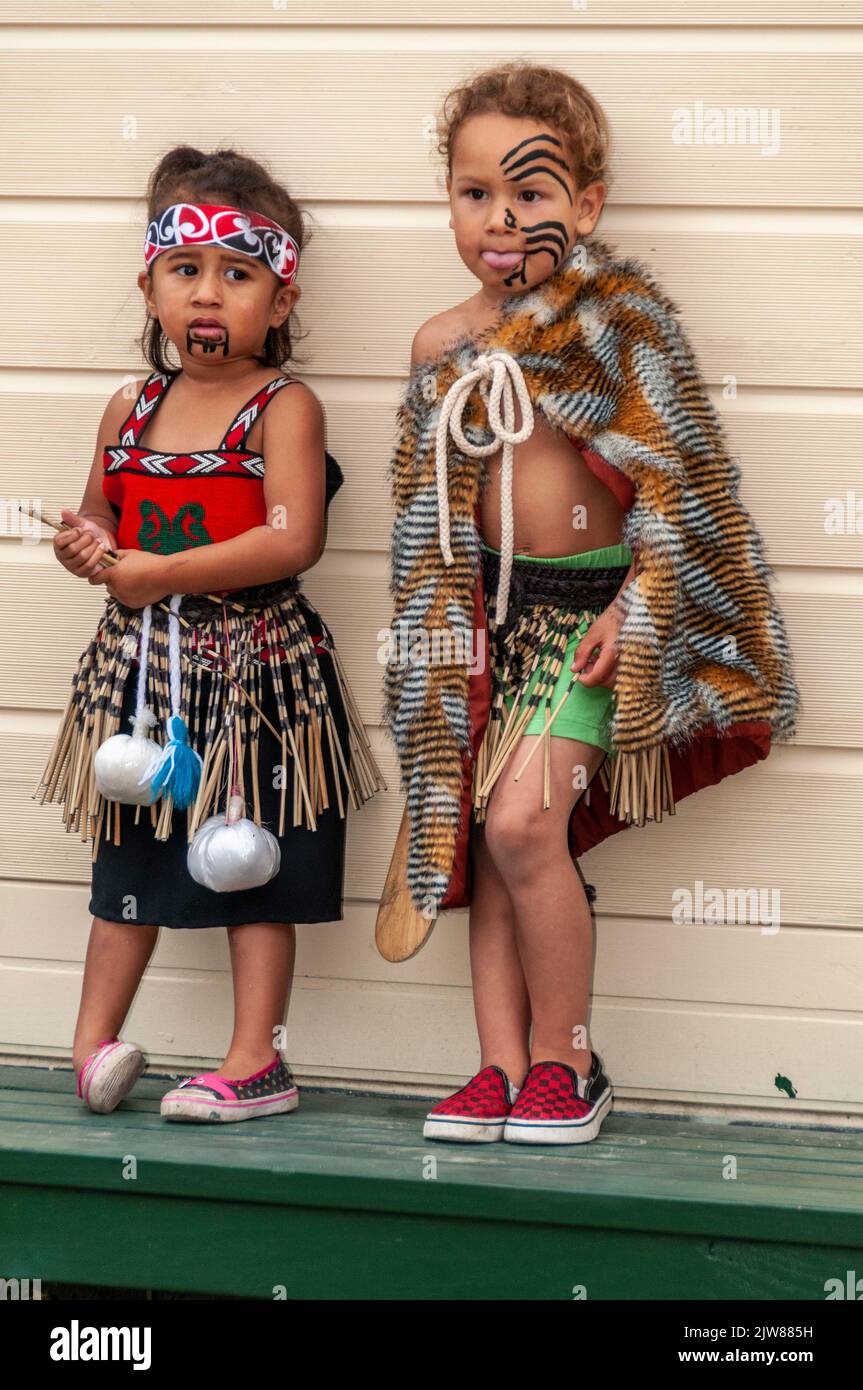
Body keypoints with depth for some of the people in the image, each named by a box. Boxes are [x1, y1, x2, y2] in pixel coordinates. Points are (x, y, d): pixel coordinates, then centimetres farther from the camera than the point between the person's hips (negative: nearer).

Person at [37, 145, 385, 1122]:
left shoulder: (284, 406, -10)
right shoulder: (130, 411, 7)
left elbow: (293, 540, -22)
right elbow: (98, 521, 19)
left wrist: (155, 574, -21)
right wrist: (87, 548, -7)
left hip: (253, 665, -5)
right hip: (144, 668, 6)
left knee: (252, 869, 3)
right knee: (127, 857, 14)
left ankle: (255, 1062, 9)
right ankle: (94, 1043, 21)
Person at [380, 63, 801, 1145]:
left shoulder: (618, 312, -10)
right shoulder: (443, 346, 4)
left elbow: (678, 478, -9)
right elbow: (430, 509, 12)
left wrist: (635, 609, -13)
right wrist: (443, 641, 8)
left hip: (596, 604, -5)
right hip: (497, 607, 5)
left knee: (525, 822, -17)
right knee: (488, 834, 2)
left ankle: (565, 1061, -2)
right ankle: (503, 1071, 7)